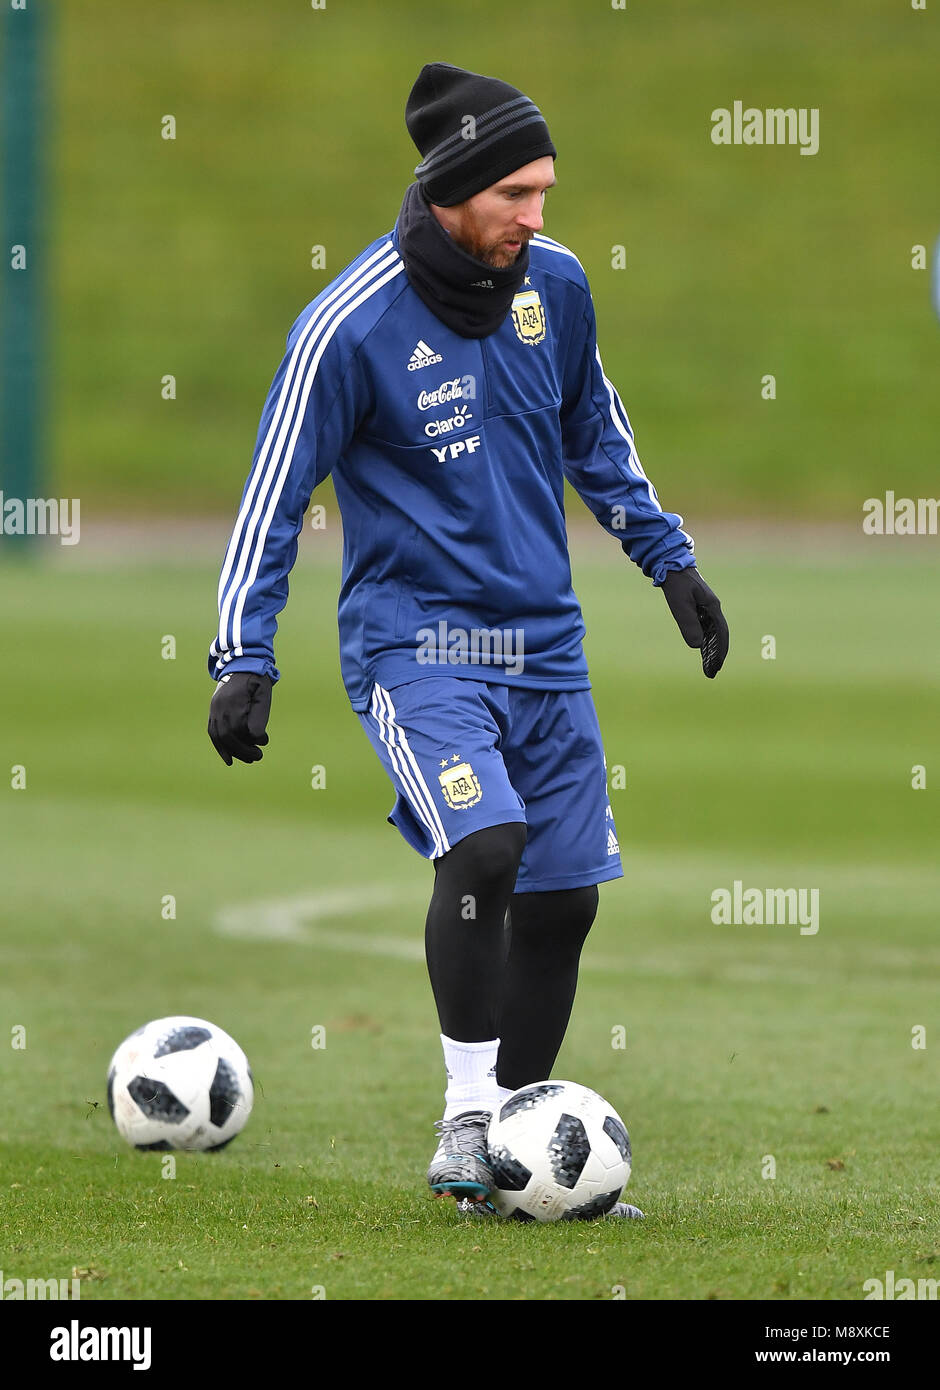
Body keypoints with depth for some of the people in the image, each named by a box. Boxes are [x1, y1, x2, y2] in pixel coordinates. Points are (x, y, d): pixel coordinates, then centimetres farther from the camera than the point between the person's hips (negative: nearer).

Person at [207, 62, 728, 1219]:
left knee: (562, 896, 4)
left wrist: (669, 560, 20)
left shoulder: (555, 284, 1)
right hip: (414, 637, -6)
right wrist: (243, 659, -13)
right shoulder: (351, 326, -15)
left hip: (543, 643, 6)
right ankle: (467, 1119, -14)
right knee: (485, 842, -26)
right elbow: (274, 495, -9)